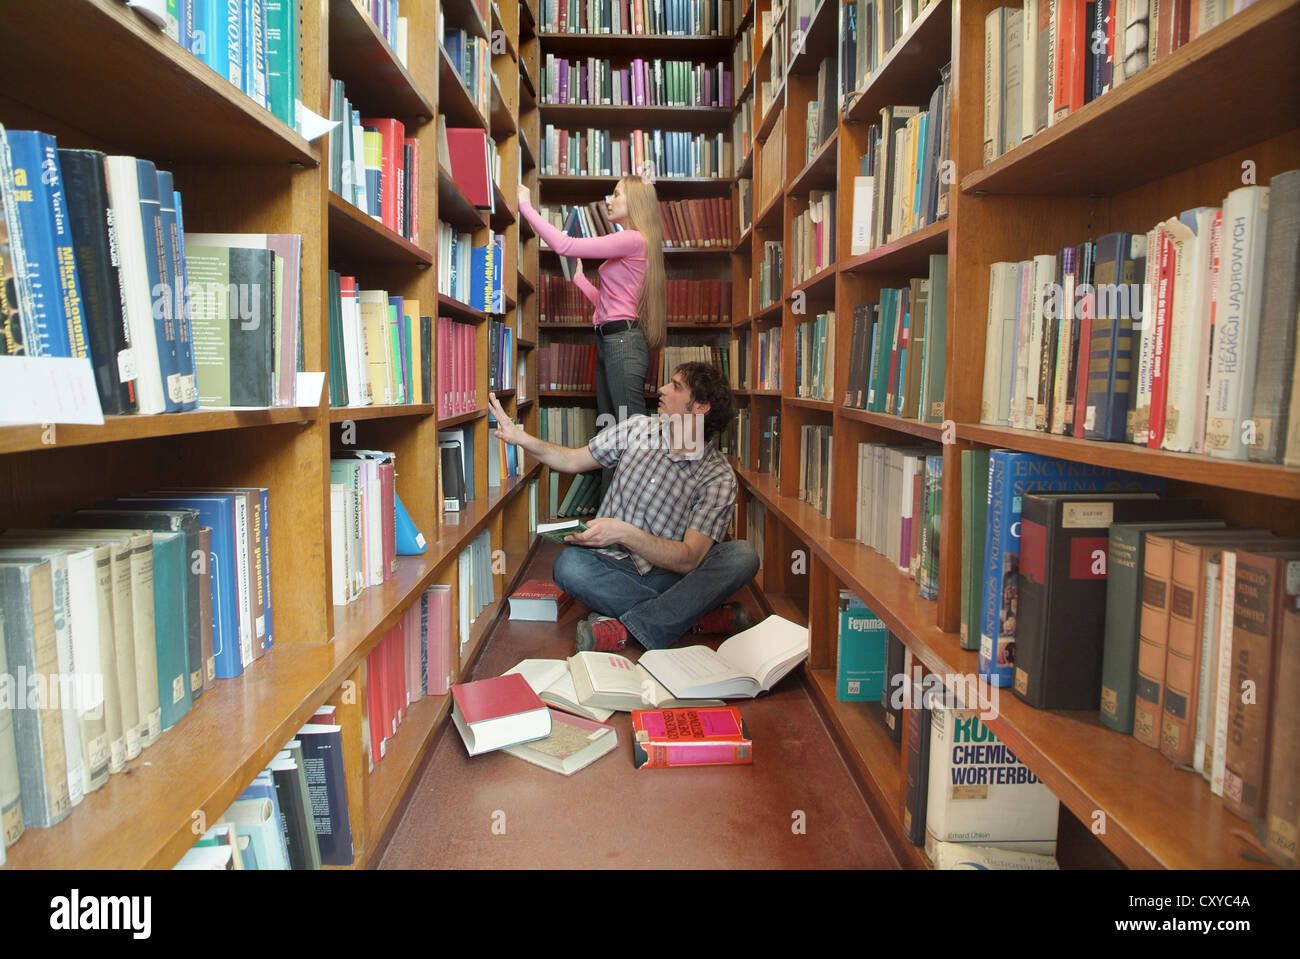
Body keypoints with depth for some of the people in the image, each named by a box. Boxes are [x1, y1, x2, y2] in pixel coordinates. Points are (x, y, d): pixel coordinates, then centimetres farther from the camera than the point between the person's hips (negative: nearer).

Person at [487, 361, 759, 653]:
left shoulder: (719, 477, -11)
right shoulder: (637, 429, 2)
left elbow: (688, 559, -20)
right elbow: (573, 460, 14)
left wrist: (623, 533, -34)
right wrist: (519, 437, 0)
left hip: (667, 574, -2)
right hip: (612, 566, 2)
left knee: (743, 555, -28)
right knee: (568, 565, -32)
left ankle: (627, 628, -31)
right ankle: (702, 617, -24)